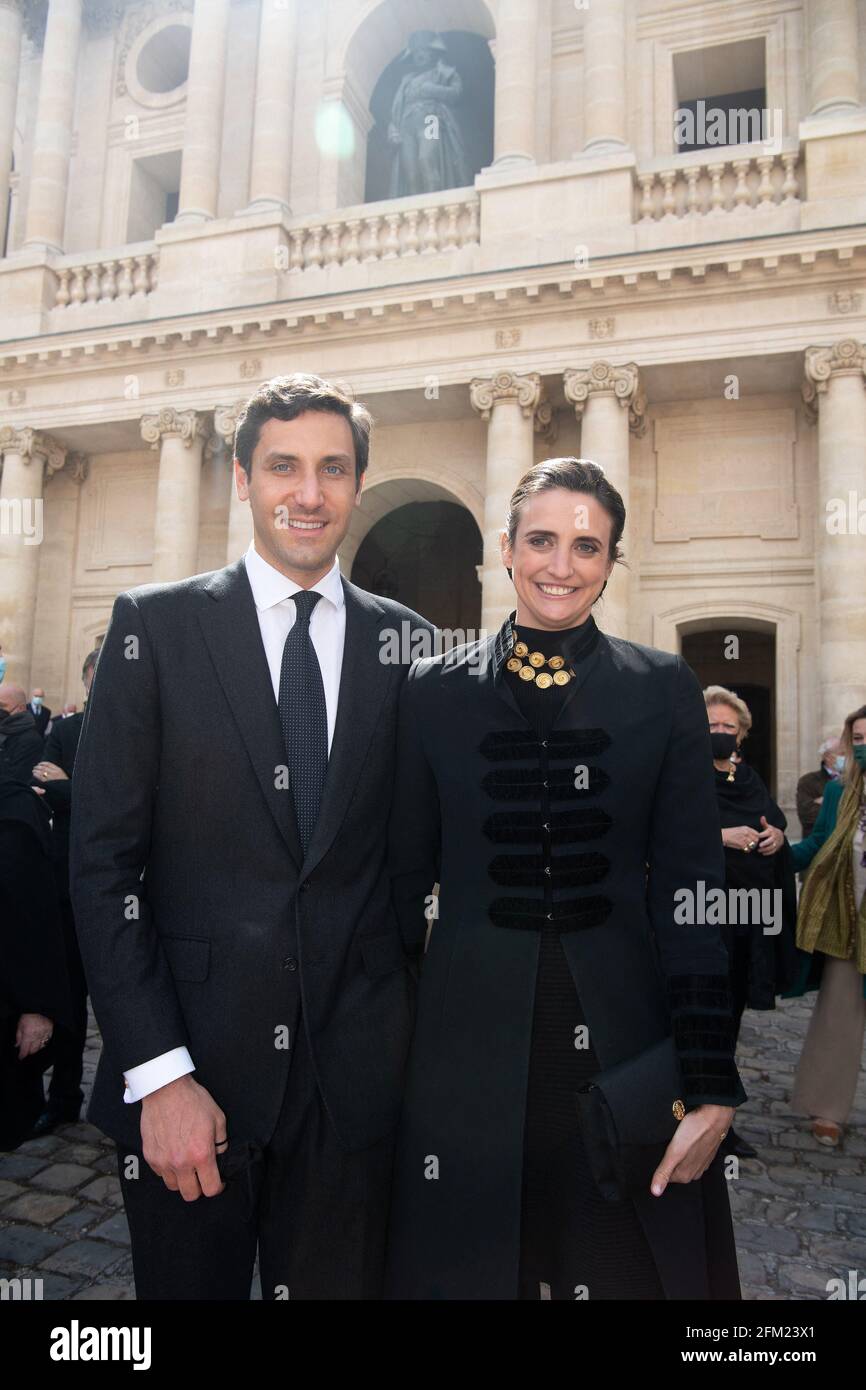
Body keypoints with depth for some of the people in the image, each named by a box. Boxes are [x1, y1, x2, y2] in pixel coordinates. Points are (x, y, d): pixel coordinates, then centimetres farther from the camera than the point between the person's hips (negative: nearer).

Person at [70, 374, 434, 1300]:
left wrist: (410, 1034, -1)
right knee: (187, 1280, 16)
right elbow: (102, 861, -6)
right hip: (188, 1061, -1)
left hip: (357, 1075, 2)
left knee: (341, 1281, 17)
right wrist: (159, 1072, -11)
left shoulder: (409, 646, 1)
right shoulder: (155, 625, -3)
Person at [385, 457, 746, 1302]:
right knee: (470, 1260, 16)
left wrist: (710, 1083, -6)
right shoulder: (434, 690, 0)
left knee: (633, 1261, 15)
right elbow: (407, 874, 5)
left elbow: (689, 889, -3)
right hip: (473, 1033, 1)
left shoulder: (665, 691, -1)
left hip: (624, 1031, 0)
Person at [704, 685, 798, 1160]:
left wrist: (776, 835, -5)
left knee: (730, 1013, 13)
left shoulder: (749, 777, 14)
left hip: (750, 911, 6)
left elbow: (777, 821, 17)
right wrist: (720, 836, -21)